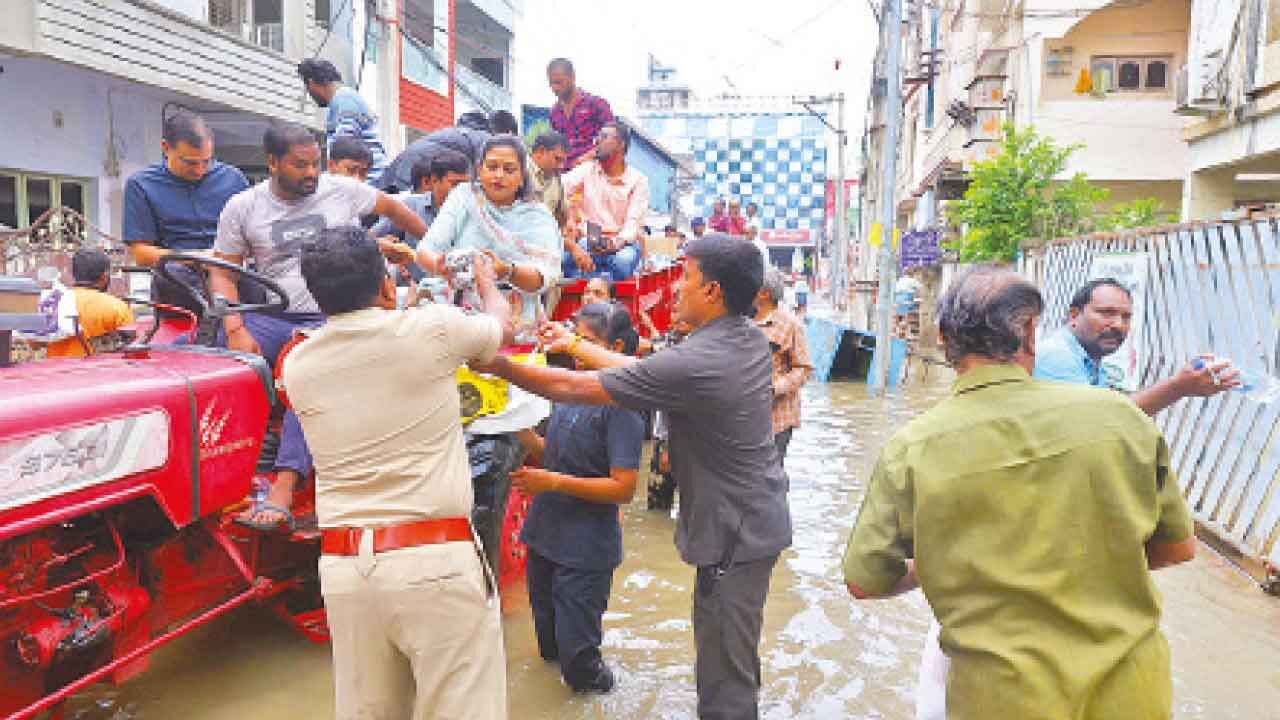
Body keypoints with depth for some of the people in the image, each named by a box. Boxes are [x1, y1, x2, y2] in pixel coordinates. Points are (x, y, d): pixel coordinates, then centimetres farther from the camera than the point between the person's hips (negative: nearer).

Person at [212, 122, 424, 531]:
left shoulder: (342, 190, 6)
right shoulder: (242, 207, 7)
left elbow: (391, 207, 23)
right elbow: (222, 273, 6)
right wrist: (236, 329, -9)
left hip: (332, 318, -2)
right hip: (271, 317, 2)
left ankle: (283, 489, -37)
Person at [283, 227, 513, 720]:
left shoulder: (298, 364, 6)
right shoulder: (431, 329, -5)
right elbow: (502, 326, 16)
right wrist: (487, 282, 37)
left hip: (343, 568, 5)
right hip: (437, 561, -4)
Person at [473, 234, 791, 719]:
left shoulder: (694, 363, -27)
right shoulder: (751, 338, 0)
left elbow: (572, 389, -19)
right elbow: (649, 370, 9)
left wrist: (500, 367, -5)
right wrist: (575, 345, 12)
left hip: (735, 532, -9)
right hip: (759, 517, 9)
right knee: (734, 655, 26)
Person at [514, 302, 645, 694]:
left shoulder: (620, 405, -19)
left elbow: (624, 487, -22)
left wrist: (554, 482, -24)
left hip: (586, 548, -7)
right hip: (545, 534, 7)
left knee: (576, 657, 7)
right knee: (548, 642, 24)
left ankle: (592, 680, 35)